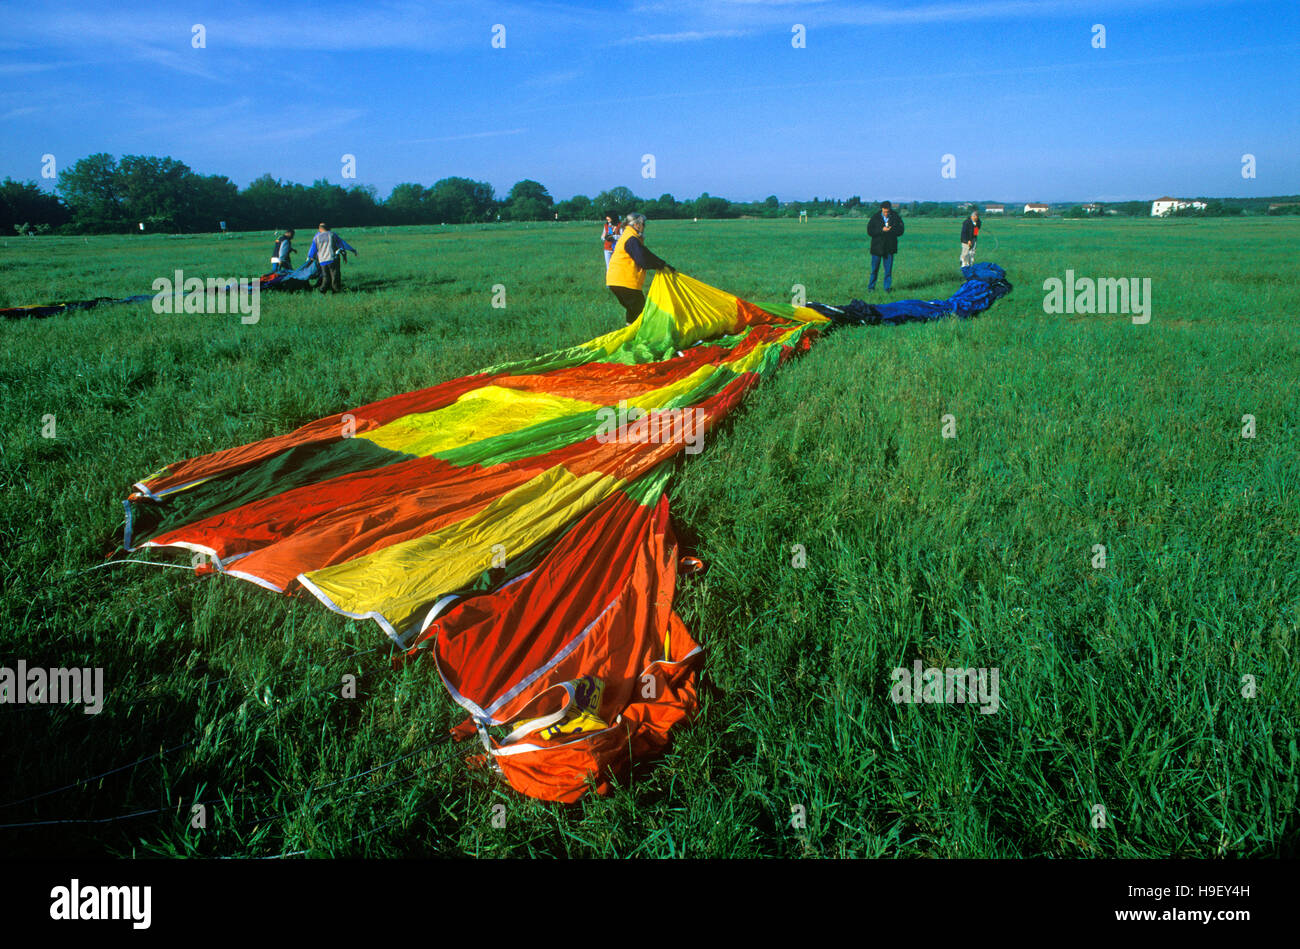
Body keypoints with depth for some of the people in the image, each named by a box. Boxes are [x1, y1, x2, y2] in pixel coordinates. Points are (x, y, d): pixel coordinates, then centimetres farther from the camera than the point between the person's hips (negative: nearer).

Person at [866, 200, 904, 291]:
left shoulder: (895, 218, 2)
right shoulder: (875, 217, -2)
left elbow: (900, 231, 3)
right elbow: (869, 231, -7)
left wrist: (891, 230, -17)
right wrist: (882, 230, -18)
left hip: (889, 248, 1)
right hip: (877, 247, -1)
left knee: (888, 269, 2)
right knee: (874, 268, 4)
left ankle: (887, 287, 11)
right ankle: (871, 287, 16)